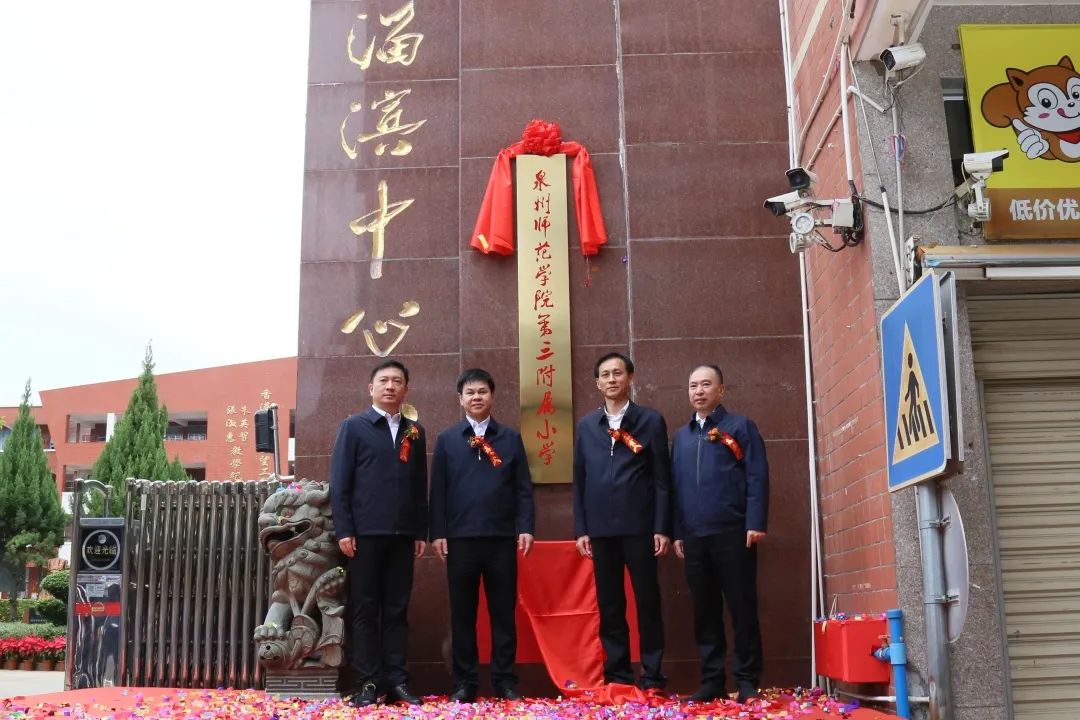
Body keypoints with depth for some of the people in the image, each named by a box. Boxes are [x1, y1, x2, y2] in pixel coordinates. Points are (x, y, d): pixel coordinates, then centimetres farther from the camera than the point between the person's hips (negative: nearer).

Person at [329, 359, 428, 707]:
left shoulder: (415, 432, 14)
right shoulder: (353, 426, 4)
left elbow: (420, 486, 13)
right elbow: (339, 482, -1)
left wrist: (421, 532, 7)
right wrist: (343, 530, -9)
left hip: (403, 535, 3)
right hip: (365, 533, -3)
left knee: (397, 610, 6)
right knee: (364, 610, 1)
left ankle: (396, 680, 10)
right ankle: (368, 682, 6)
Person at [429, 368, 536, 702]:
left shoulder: (511, 438, 9)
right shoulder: (446, 439, 9)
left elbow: (523, 488, 6)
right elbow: (438, 490, 5)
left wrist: (525, 528, -4)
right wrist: (438, 532, -3)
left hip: (502, 538, 0)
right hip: (460, 538, 0)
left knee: (503, 611, 5)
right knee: (462, 613, 6)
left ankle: (505, 681, 13)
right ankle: (464, 683, 14)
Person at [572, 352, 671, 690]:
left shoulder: (651, 421, 3)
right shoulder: (586, 425, 11)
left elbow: (662, 479, -1)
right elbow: (579, 480, 10)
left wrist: (662, 528, -6)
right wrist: (580, 529, 4)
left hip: (639, 526, -3)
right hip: (601, 528, 3)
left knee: (647, 602, 1)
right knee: (609, 605, 8)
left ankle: (652, 674, 10)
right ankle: (617, 674, 16)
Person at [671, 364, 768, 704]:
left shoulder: (740, 426, 5)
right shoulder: (681, 435, 18)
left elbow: (757, 477, -3)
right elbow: (675, 485, 16)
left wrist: (756, 523, -12)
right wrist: (677, 532, 10)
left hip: (733, 533, -4)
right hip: (694, 537, 4)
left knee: (742, 608, 0)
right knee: (704, 612, 7)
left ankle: (748, 682, 8)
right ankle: (712, 681, 14)